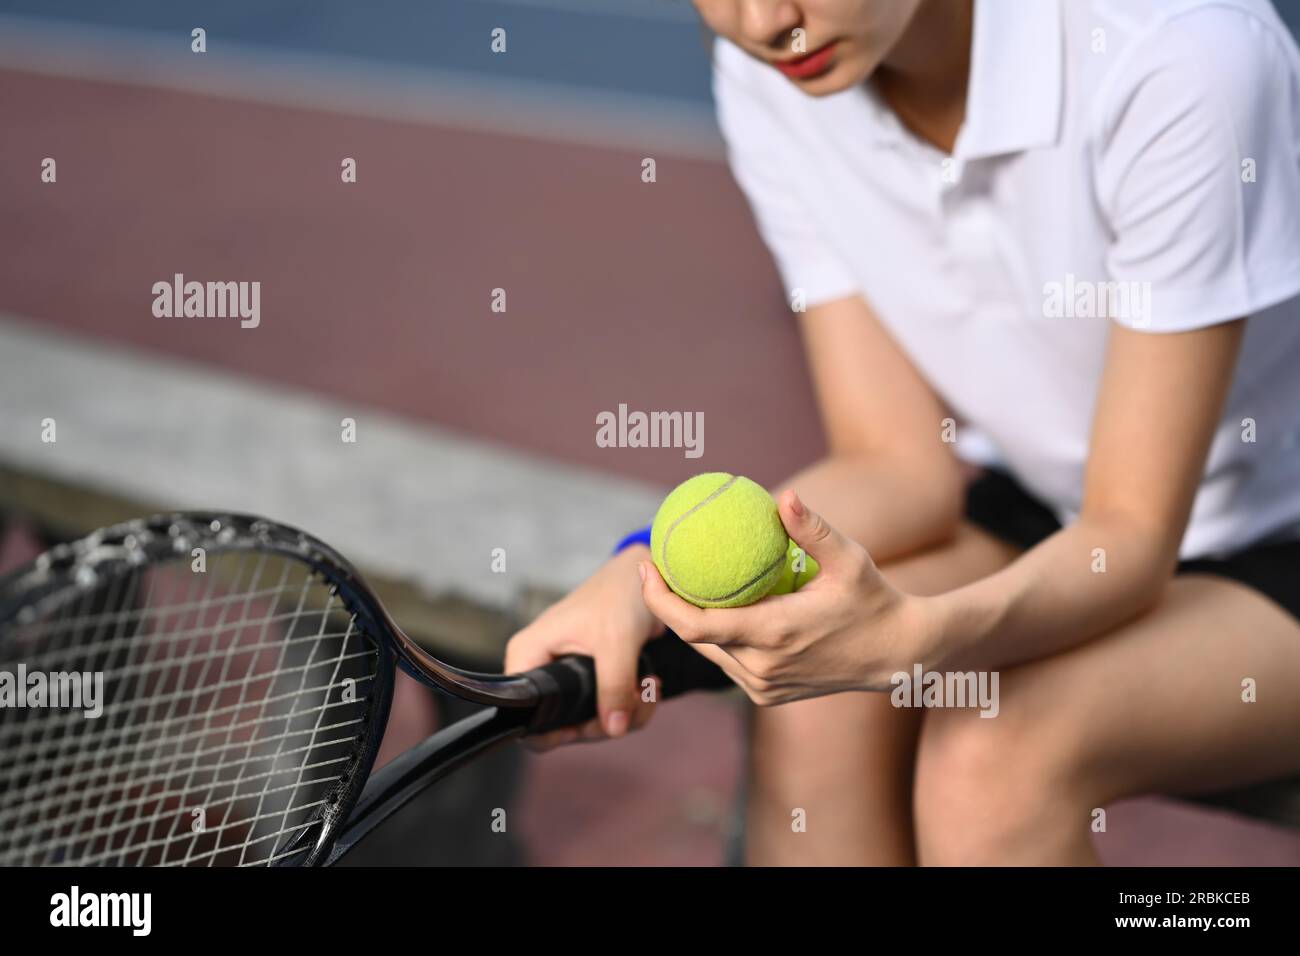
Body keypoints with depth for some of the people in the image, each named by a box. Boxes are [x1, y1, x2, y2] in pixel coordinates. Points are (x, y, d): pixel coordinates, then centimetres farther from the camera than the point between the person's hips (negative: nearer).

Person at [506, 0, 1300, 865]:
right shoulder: (765, 83, -11)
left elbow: (1135, 532, -25)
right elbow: (901, 464, -9)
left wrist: (905, 637, -44)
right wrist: (649, 575, -25)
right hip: (1046, 518, 4)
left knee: (993, 755, -30)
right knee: (815, 709, -24)